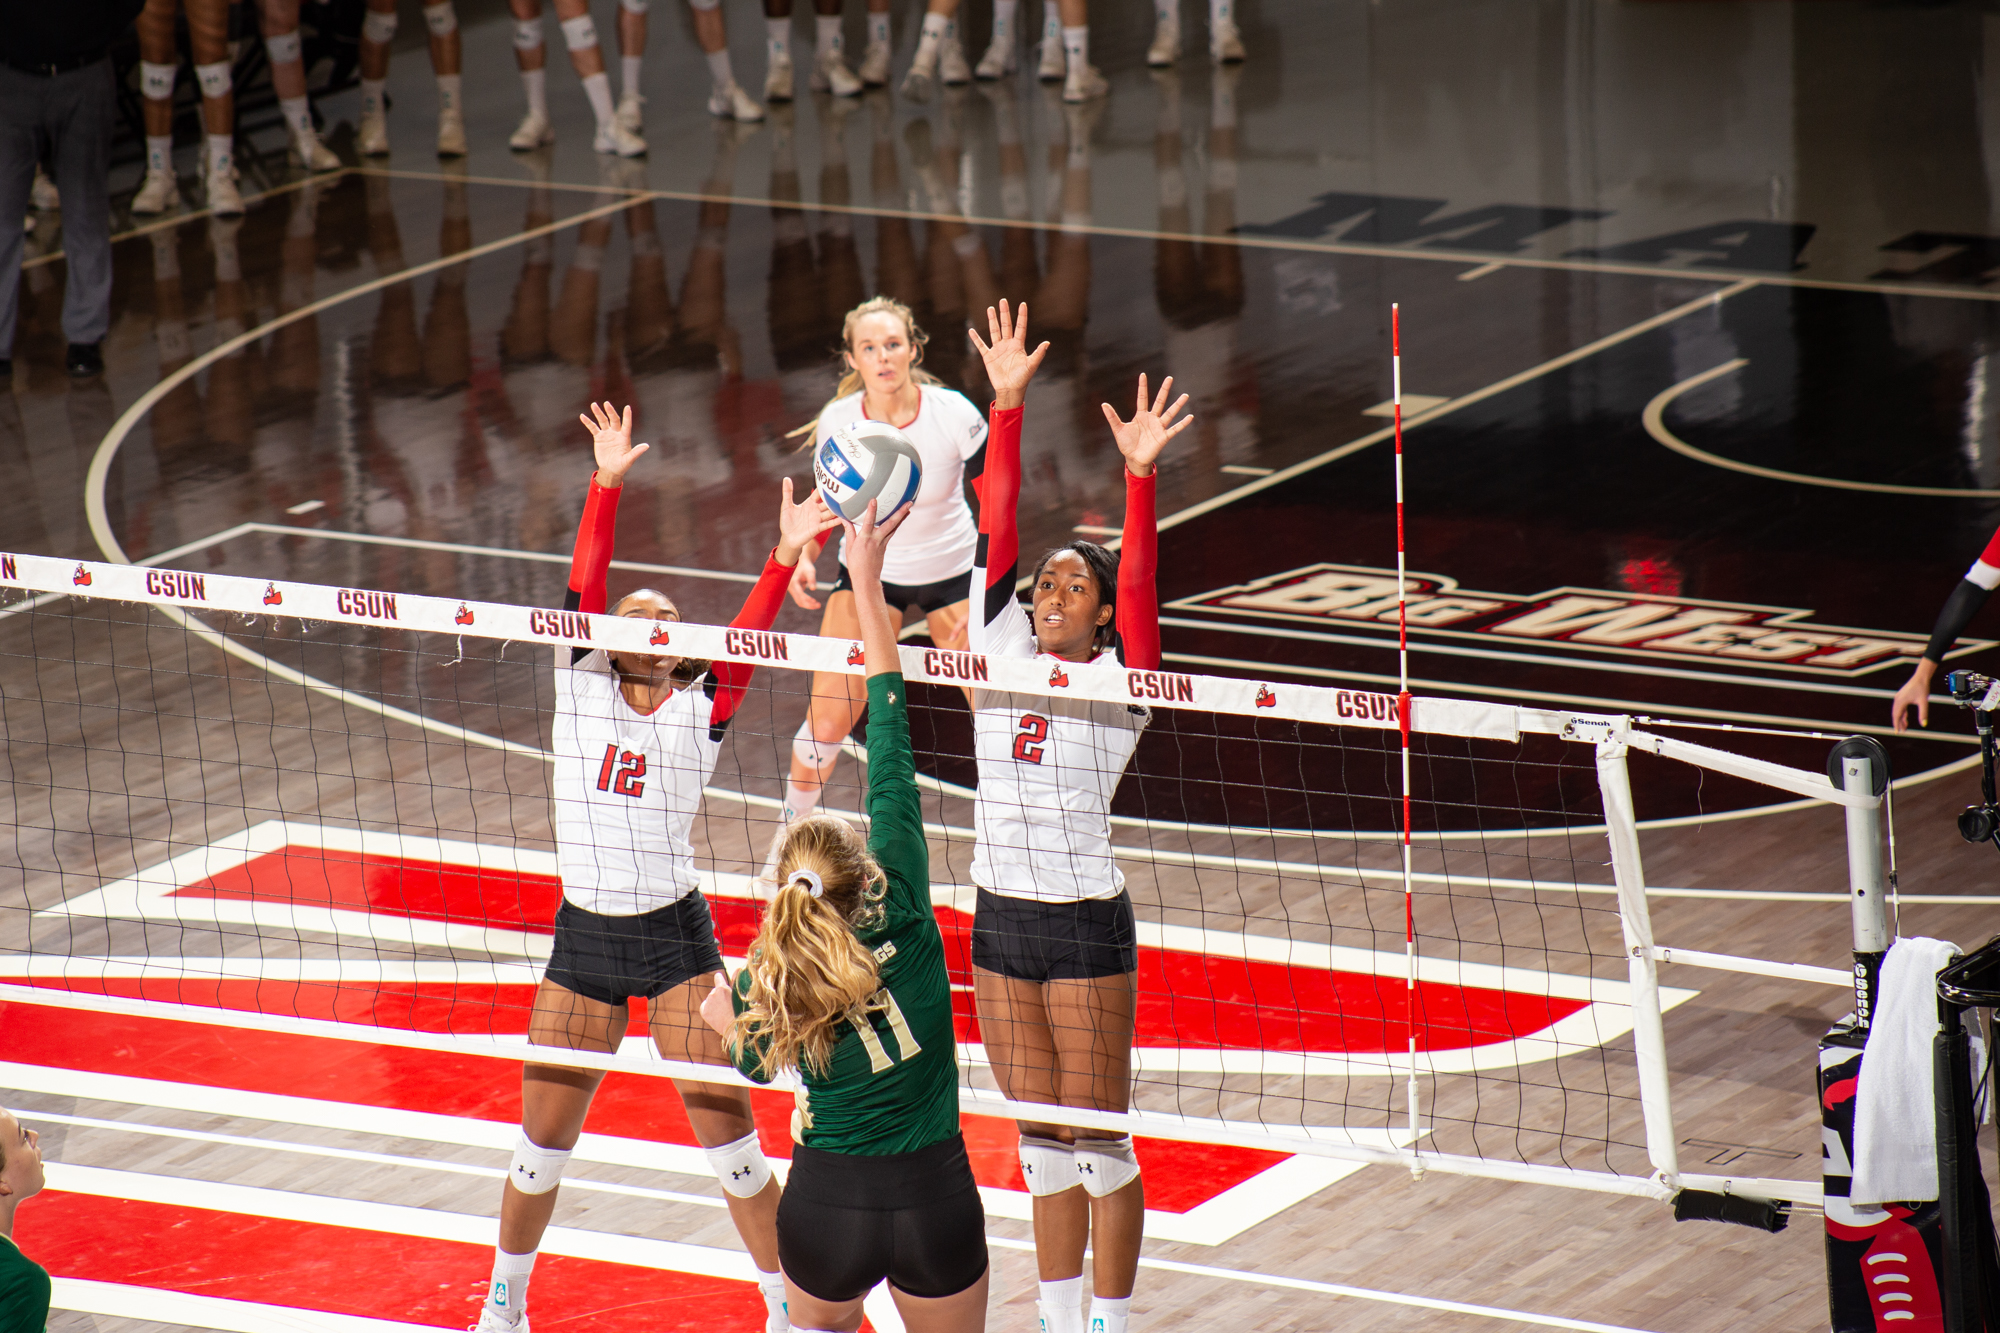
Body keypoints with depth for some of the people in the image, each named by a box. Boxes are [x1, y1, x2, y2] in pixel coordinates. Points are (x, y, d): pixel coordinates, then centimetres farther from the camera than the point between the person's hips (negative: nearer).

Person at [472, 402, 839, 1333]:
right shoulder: (580, 689, 3)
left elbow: (744, 639, -14)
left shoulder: (699, 714, 0)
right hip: (582, 939, 2)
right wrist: (607, 485, -16)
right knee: (542, 1141, 9)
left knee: (727, 1134, -3)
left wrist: (784, 558, -28)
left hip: (676, 939, -1)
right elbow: (583, 590, -8)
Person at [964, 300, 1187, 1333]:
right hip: (1000, 920, 5)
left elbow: (1138, 581, -18)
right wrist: (1007, 406, -7)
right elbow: (998, 527, 1)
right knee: (1040, 1143, 12)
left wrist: (1139, 476, -31)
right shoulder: (1003, 654, 6)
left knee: (1099, 1144, 1)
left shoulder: (1119, 682, -4)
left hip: (1086, 924, -5)